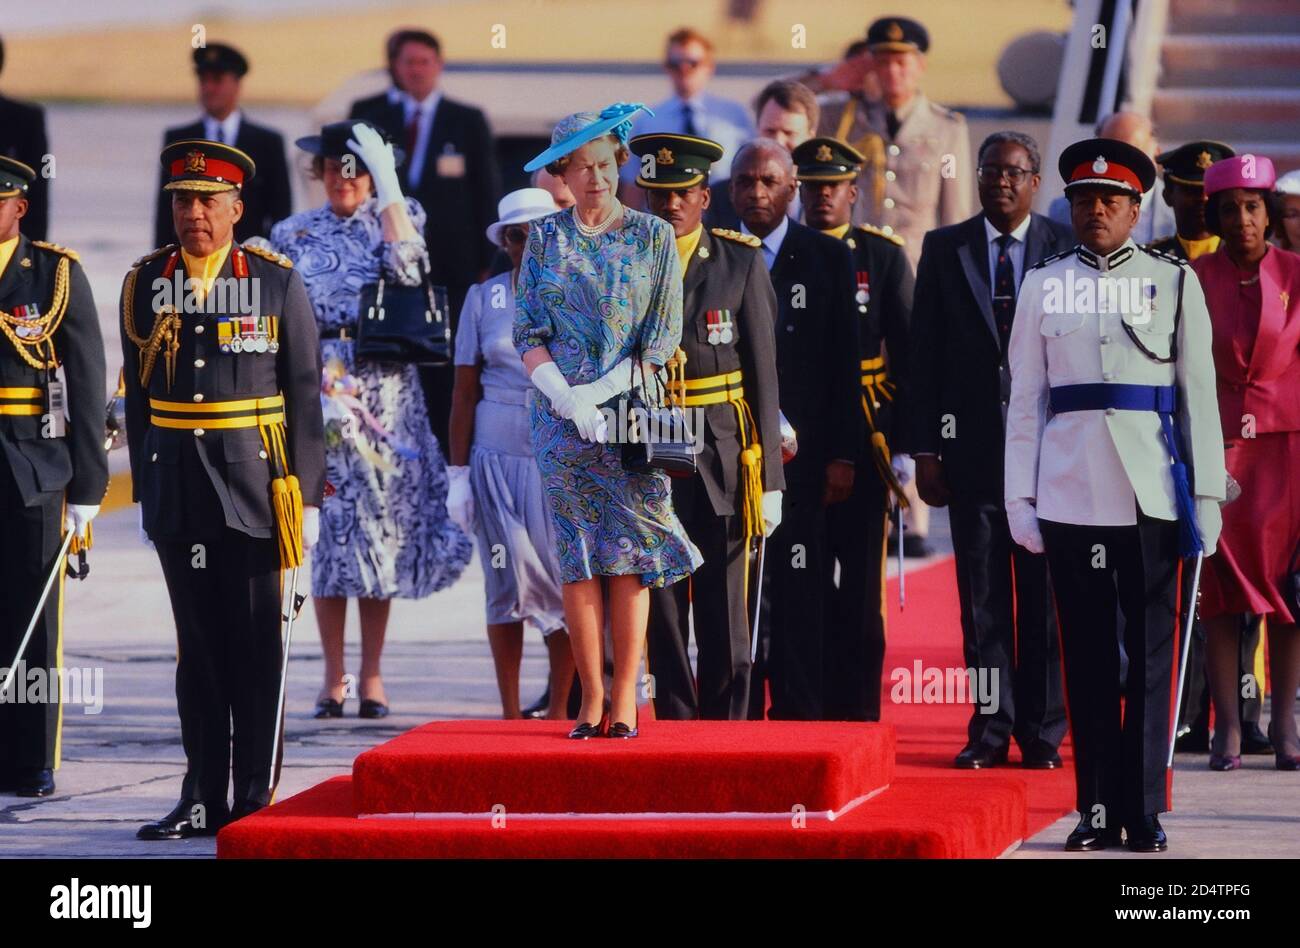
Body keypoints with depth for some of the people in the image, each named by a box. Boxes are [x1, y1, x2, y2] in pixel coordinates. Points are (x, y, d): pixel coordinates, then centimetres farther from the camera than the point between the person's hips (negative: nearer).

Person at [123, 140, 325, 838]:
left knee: (255, 649, 2)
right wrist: (145, 493, 7)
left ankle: (256, 800, 8)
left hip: (254, 486, -2)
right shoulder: (144, 285, 7)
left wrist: (306, 498, -4)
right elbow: (138, 397, 10)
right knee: (197, 647, 6)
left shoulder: (278, 283, 0)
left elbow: (306, 398, 0)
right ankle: (202, 799, 10)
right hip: (177, 491, 2)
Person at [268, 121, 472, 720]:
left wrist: (388, 184, -13)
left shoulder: (395, 217, 7)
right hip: (317, 392, 1)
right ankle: (333, 676, 3)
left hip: (382, 394, -1)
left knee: (381, 524, -2)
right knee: (326, 524, -2)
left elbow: (407, 267, -15)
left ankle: (372, 676, 3)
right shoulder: (294, 233, 11)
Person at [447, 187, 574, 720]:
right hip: (499, 457, 1)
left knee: (564, 582, -4)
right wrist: (458, 474, 3)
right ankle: (511, 712, 6)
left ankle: (559, 709, 5)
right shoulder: (484, 299, 6)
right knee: (507, 581, 0)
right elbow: (464, 391, 7)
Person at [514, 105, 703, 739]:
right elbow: (528, 332, 5)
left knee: (630, 554, -6)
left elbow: (661, 339, 1)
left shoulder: (653, 237, 4)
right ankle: (591, 700, 0)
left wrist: (601, 391, -10)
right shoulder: (545, 238, 9)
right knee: (578, 556, -2)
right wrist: (564, 394, -11)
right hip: (561, 418, 1)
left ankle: (625, 699, -5)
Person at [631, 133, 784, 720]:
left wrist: (769, 478, -2)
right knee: (661, 605, 2)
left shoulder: (742, 263, 4)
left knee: (724, 609, 0)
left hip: (722, 451, -1)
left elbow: (763, 374, 3)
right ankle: (674, 727, 8)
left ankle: (728, 731, 7)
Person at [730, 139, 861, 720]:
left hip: (801, 450, -1)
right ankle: (738, 714, 7)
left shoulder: (828, 259, 5)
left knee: (799, 587, -2)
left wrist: (842, 454, -4)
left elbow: (845, 363, 2)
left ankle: (799, 716, 2)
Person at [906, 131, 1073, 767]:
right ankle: (990, 731, 9)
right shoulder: (944, 250, 8)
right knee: (981, 598, 3)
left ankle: (1042, 732, 9)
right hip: (973, 446, 1)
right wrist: (924, 450, 0)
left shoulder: (1069, 251, 3)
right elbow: (925, 356, 6)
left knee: (1044, 596, 2)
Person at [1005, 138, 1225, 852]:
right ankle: (1097, 810, 7)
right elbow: (1025, 398, 9)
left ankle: (1145, 811, 4)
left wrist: (1206, 495, 0)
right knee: (1086, 653, 3)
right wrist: (1019, 496, 3)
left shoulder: (1173, 283, 7)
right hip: (1070, 492, 1)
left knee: (1151, 652, 0)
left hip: (1151, 492, -1)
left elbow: (1200, 394, 6)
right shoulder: (1043, 286, 10)